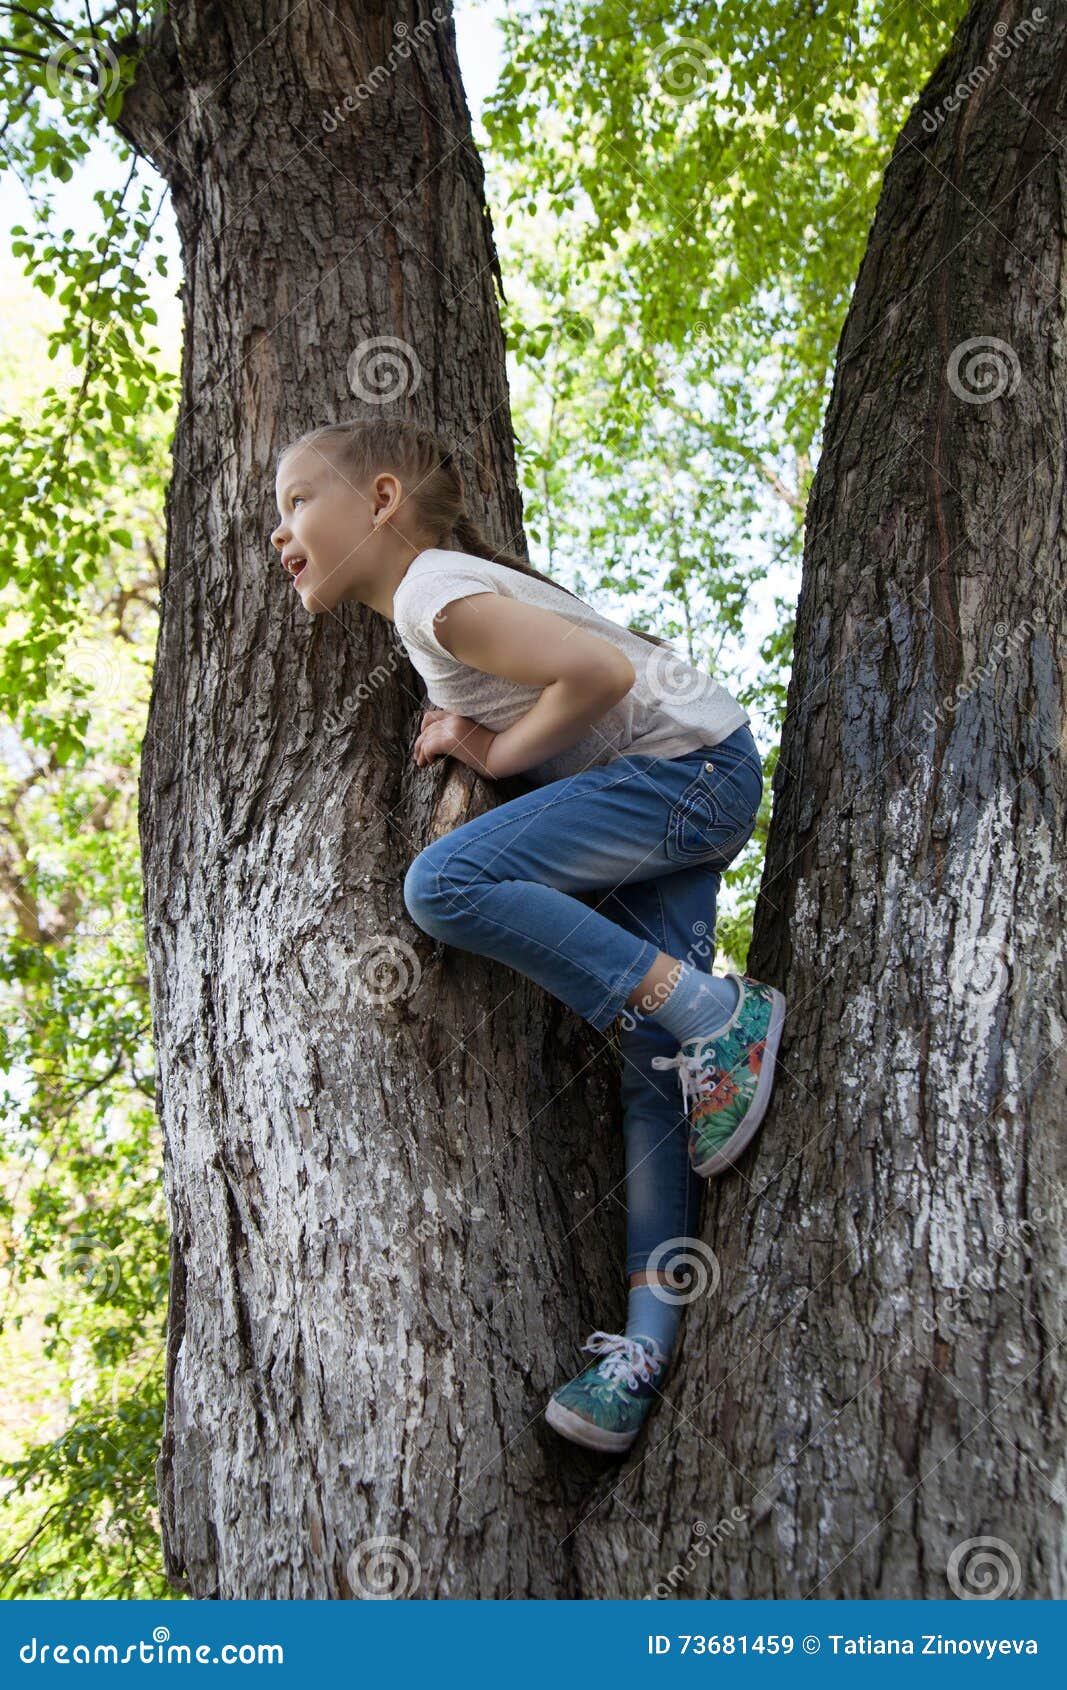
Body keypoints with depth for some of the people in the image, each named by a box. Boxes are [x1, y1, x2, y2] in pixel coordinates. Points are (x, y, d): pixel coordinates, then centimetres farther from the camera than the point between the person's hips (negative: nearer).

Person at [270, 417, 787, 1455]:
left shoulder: (436, 592, -15)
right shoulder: (438, 594, 16)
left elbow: (602, 671, -25)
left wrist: (503, 751, -12)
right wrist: (471, 737, 9)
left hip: (689, 763, -10)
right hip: (676, 789, 10)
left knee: (445, 884, -23)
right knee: (654, 1072, 1)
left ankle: (719, 1014, -19)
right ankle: (648, 1344, 0)